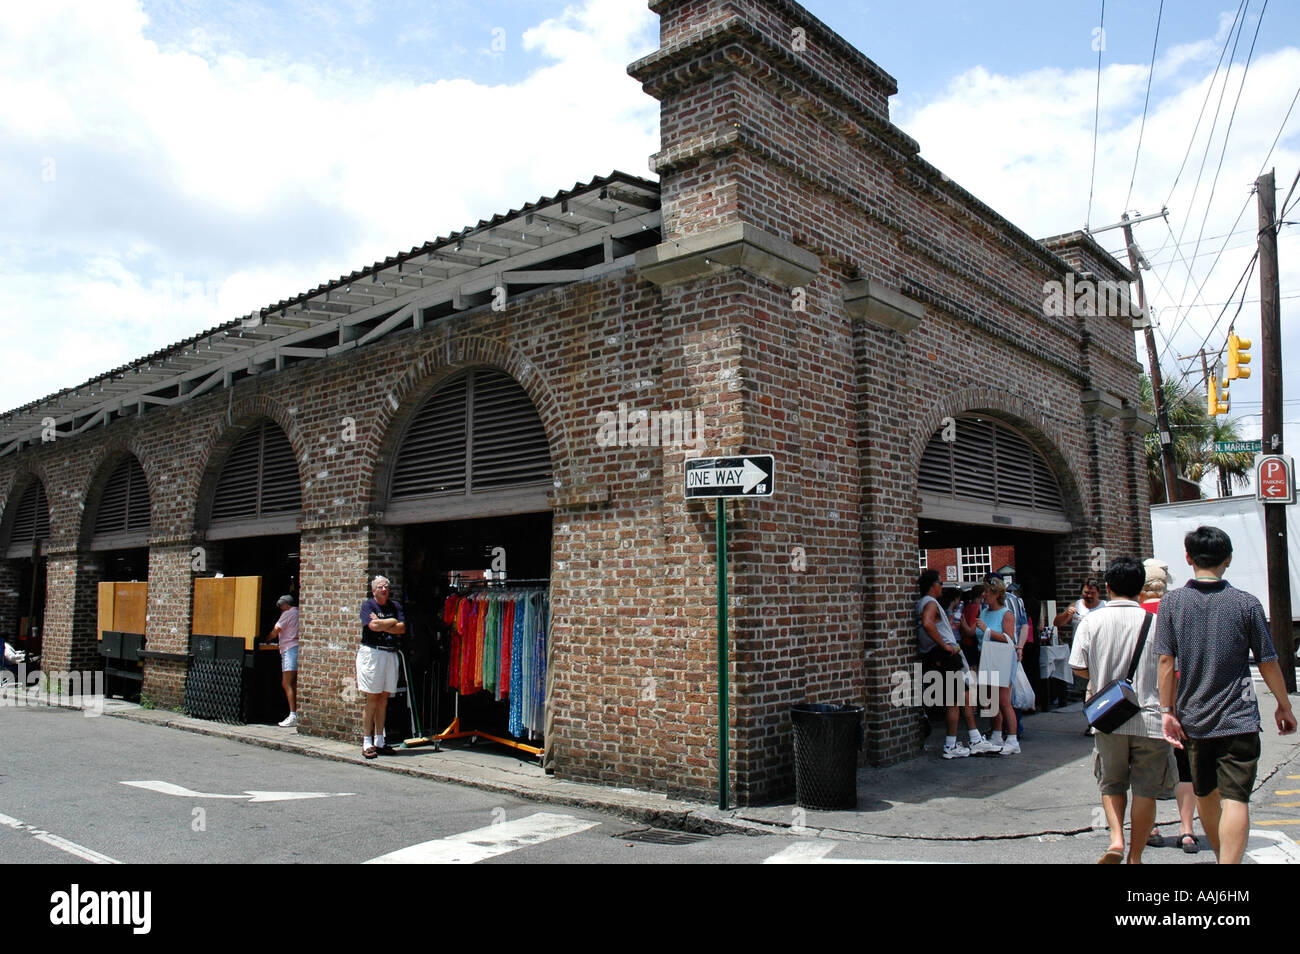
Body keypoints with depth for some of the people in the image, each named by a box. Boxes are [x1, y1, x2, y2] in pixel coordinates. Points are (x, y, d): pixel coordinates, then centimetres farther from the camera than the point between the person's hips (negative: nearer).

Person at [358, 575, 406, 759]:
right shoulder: (368, 605, 1)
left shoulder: (395, 606, 14)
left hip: (390, 654, 5)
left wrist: (381, 625, -8)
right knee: (372, 699, -4)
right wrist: (392, 622, -2)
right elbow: (373, 626, -15)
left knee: (384, 699, 7)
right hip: (372, 653, -4)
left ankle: (379, 741, 14)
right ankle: (367, 742, 2)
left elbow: (402, 628, 2)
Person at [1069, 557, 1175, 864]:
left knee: (1111, 783, 19)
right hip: (1149, 718, -1)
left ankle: (1116, 839, 4)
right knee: (1145, 789, 9)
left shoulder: (1091, 621, -5)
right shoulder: (1154, 622, -7)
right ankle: (1135, 856, 15)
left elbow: (1078, 668, -3)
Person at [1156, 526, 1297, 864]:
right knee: (1235, 800, -5)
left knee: (1206, 796, 19)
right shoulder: (1246, 604, -6)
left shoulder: (1172, 602, -4)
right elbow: (1267, 662, 0)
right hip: (1238, 719, -2)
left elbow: (1165, 661, -7)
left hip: (1193, 719, 2)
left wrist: (1167, 711, -1)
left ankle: (1222, 856, 37)